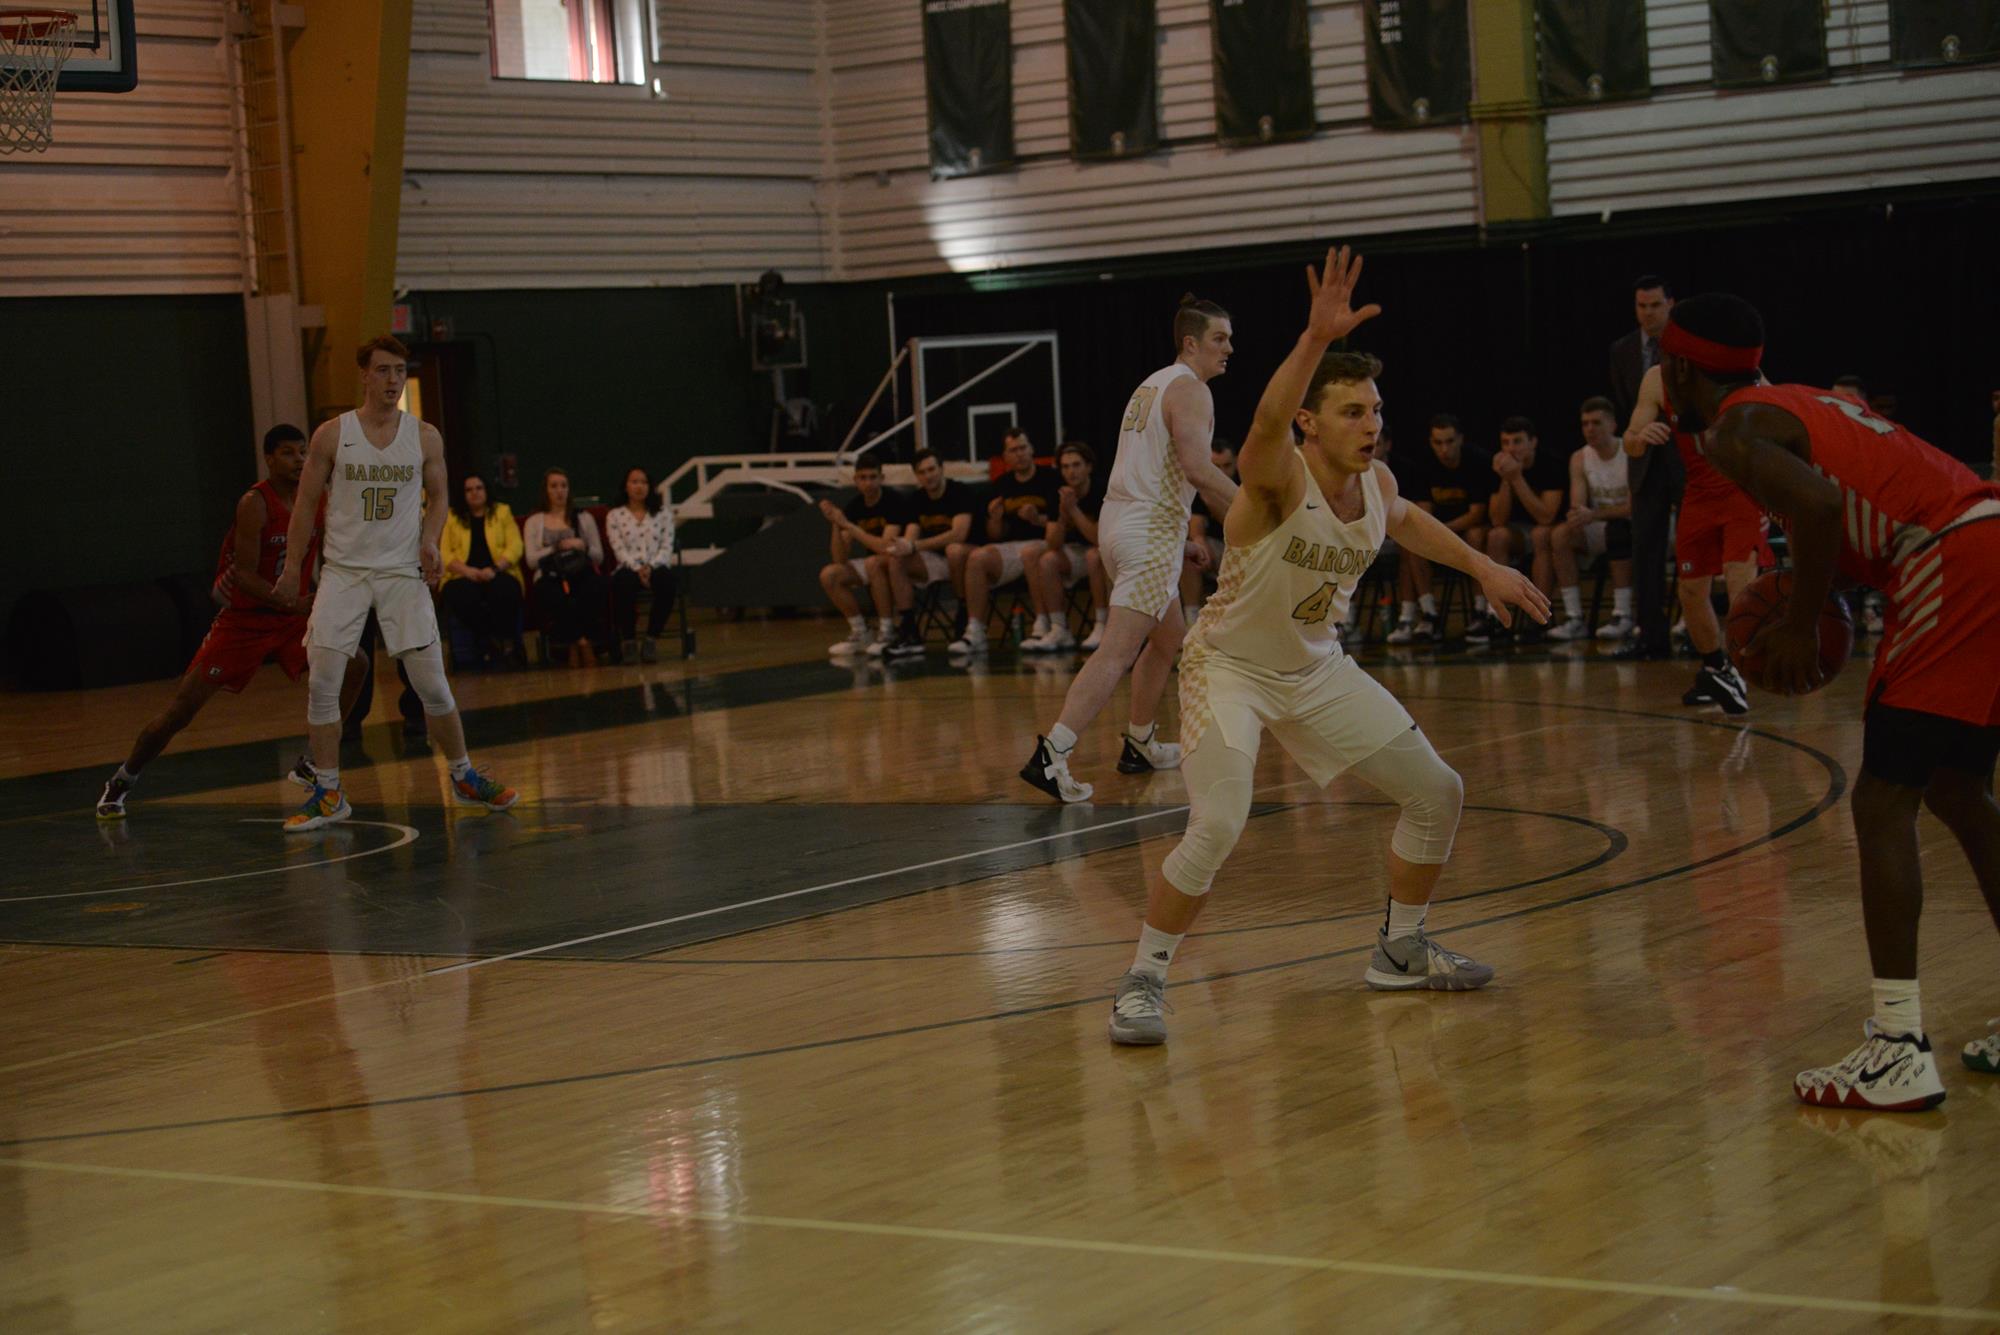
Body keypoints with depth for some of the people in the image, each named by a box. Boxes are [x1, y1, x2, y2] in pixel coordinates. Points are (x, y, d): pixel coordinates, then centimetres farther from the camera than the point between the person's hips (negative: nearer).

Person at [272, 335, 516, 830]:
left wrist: (429, 542, -8)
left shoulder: (425, 436, 1)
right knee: (321, 682, -7)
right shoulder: (331, 435, -2)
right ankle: (329, 793, 4)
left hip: (402, 571, 0)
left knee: (431, 682, -3)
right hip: (343, 570, 0)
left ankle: (464, 778, 15)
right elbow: (306, 503, 5)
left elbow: (437, 498, 11)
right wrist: (292, 567, 3)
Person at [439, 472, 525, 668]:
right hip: (463, 577, 0)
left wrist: (495, 568, -13)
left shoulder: (502, 512, 19)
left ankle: (505, 640, -22)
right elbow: (444, 553, 5)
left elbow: (515, 547, 5)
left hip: (497, 576, 0)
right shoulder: (451, 517, 17)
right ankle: (490, 641, -25)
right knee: (463, 596, -37)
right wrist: (466, 570, -14)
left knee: (504, 592, -37)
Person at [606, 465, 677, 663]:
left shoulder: (663, 512, 17)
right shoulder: (614, 516, 14)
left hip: (657, 567, 1)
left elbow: (667, 547, 6)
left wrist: (651, 567, -13)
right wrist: (638, 569, -17)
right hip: (629, 568, -1)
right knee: (625, 581, -39)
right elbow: (619, 550, 1)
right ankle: (628, 640, -27)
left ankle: (651, 638, -28)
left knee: (665, 579, -37)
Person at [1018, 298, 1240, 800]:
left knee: (1169, 636, 25)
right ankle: (1050, 754, -25)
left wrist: (1177, 540, 27)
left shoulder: (1152, 385, 21)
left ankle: (1141, 745, 31)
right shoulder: (1190, 390, -9)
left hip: (1118, 518, 10)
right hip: (1150, 532, -10)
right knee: (1118, 651, -15)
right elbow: (1197, 468, -23)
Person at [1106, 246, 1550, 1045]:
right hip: (1230, 669, -7)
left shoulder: (1378, 484, -6)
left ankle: (1400, 952, 27)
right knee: (1217, 829, -26)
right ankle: (1142, 982, -7)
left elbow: (1405, 521, 21)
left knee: (1438, 794, 7)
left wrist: (1482, 567, 18)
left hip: (1317, 669, 7)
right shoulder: (1278, 479, -26)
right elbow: (1267, 421, -52)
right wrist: (1317, 338, -66)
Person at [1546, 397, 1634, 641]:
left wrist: (1594, 515, -36)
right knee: (1560, 535, -20)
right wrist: (1577, 515, -34)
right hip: (1601, 529, 5)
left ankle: (1622, 615, -32)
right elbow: (1578, 506, -8)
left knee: (1618, 530, -37)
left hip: (1634, 528, -5)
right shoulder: (1579, 459, 0)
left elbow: (1635, 507, -24)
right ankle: (1575, 618, -20)